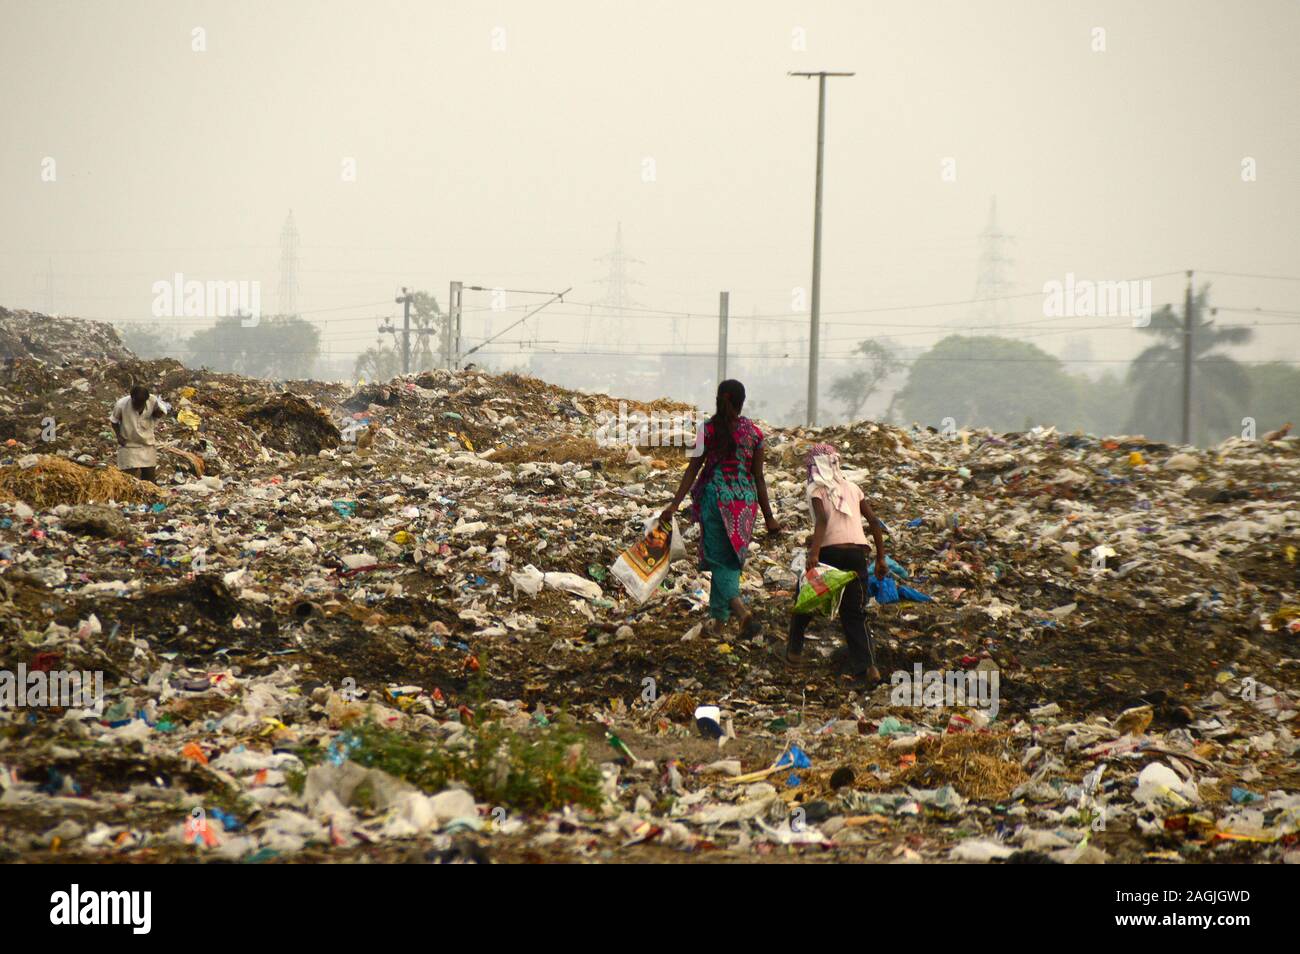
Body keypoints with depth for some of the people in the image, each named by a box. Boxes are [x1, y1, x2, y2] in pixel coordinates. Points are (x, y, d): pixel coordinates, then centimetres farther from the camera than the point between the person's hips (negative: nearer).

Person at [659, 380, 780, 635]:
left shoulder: (708, 430, -5)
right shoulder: (753, 432, 2)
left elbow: (693, 469, -6)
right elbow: (758, 477, 3)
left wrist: (675, 504, -3)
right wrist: (768, 516, 9)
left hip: (716, 497, -3)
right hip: (745, 500, 3)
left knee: (719, 561, -1)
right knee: (731, 561, 14)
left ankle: (742, 611, -26)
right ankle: (720, 620, 19)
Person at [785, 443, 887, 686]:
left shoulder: (816, 489, 2)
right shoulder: (852, 488, 17)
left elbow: (822, 519, -17)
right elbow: (874, 522, 13)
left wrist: (814, 553, -26)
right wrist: (881, 558, 17)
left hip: (829, 551, -4)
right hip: (857, 552, 4)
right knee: (855, 613, 6)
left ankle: (795, 650, 29)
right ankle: (867, 666, -10)